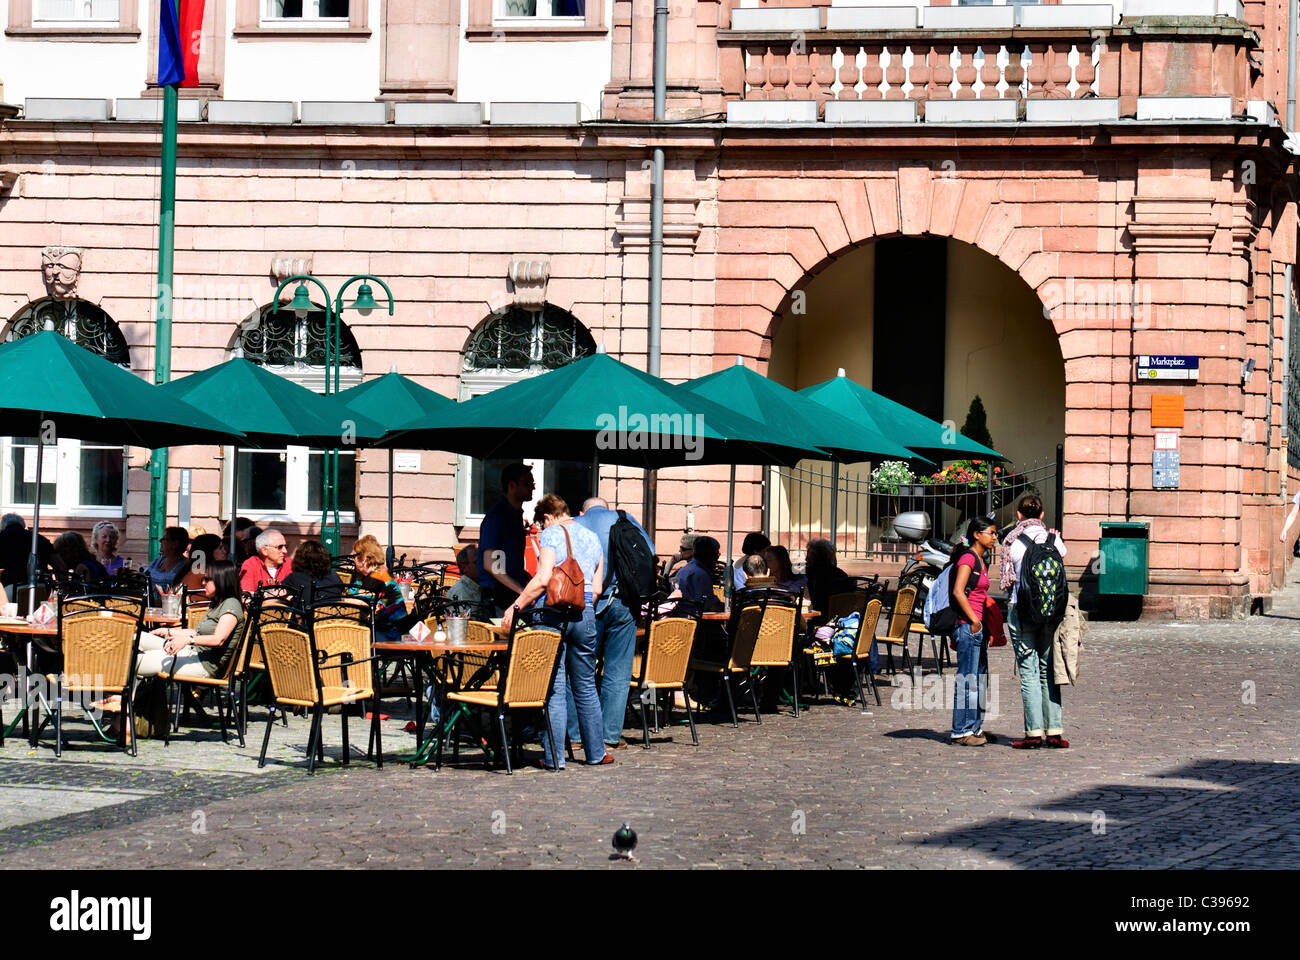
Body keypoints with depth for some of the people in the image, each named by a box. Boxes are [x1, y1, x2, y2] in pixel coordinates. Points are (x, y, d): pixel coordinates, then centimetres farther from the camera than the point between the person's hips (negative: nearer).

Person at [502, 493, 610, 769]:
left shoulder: (552, 534, -3)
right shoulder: (592, 538, 16)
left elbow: (543, 579, -15)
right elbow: (597, 588, 14)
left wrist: (516, 606, -10)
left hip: (553, 612, -5)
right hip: (584, 613, 5)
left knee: (554, 688, -3)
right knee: (586, 687, 14)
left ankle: (553, 756, -2)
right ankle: (596, 752, 19)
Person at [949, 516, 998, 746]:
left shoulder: (981, 561, 18)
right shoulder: (967, 557, -11)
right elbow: (958, 592, -19)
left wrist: (984, 624, 18)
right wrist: (974, 620, -17)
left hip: (978, 626, 10)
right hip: (967, 625, -10)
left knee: (980, 678, 12)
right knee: (968, 679, -7)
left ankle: (975, 727, 19)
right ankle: (962, 731, -4)